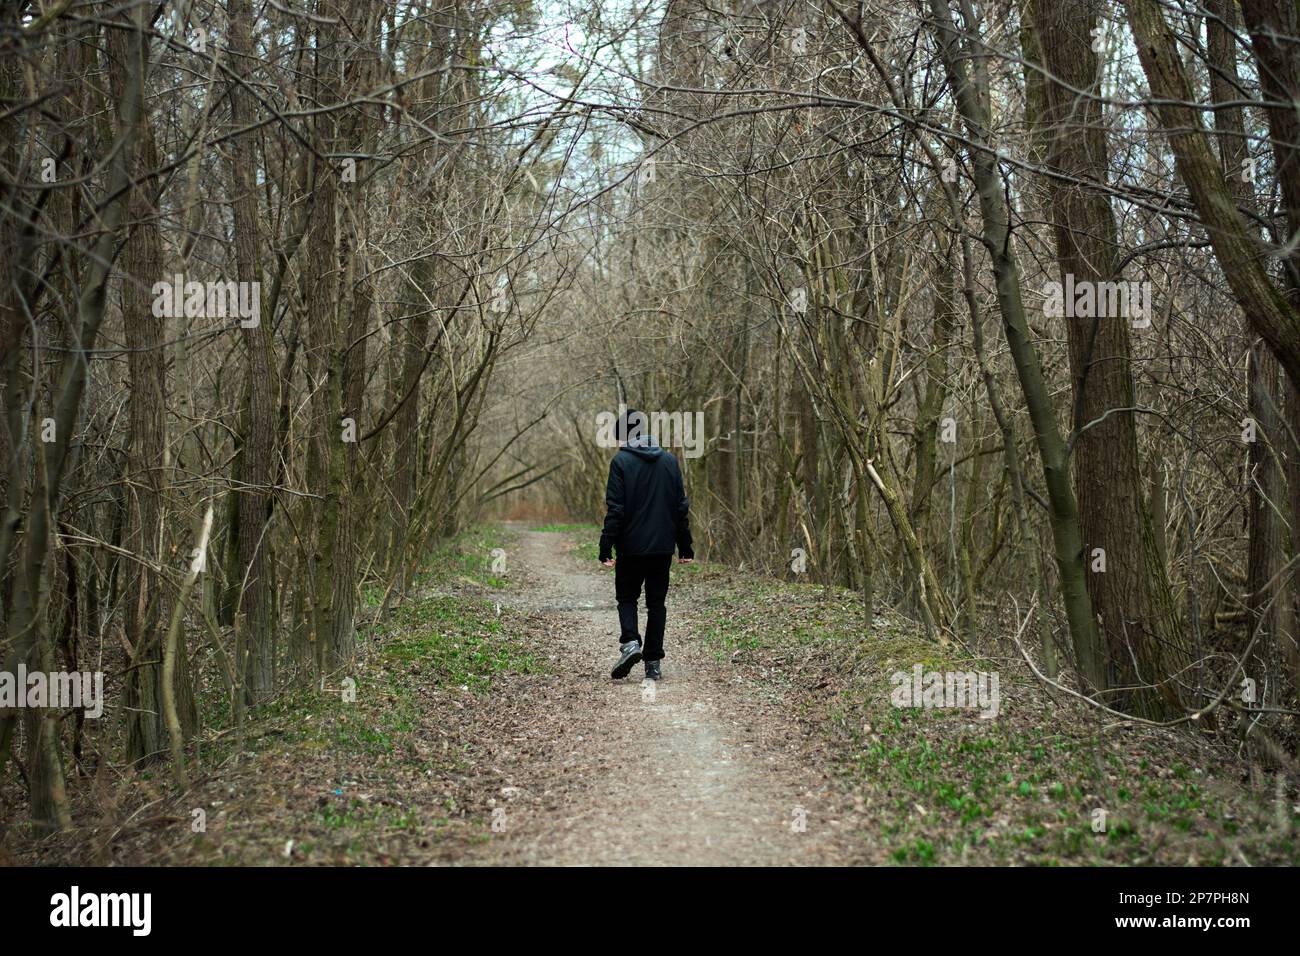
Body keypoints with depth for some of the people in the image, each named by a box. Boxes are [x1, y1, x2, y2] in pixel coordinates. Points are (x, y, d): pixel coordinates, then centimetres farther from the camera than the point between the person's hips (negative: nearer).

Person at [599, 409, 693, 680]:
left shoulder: (621, 461, -7)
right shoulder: (669, 460, 8)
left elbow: (615, 508, -12)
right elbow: (681, 507, 8)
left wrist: (606, 546, -10)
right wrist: (685, 546, 13)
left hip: (631, 547, -3)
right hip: (663, 546, 4)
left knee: (626, 597, 12)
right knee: (656, 603, 10)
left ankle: (630, 642, -13)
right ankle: (653, 663, 9)